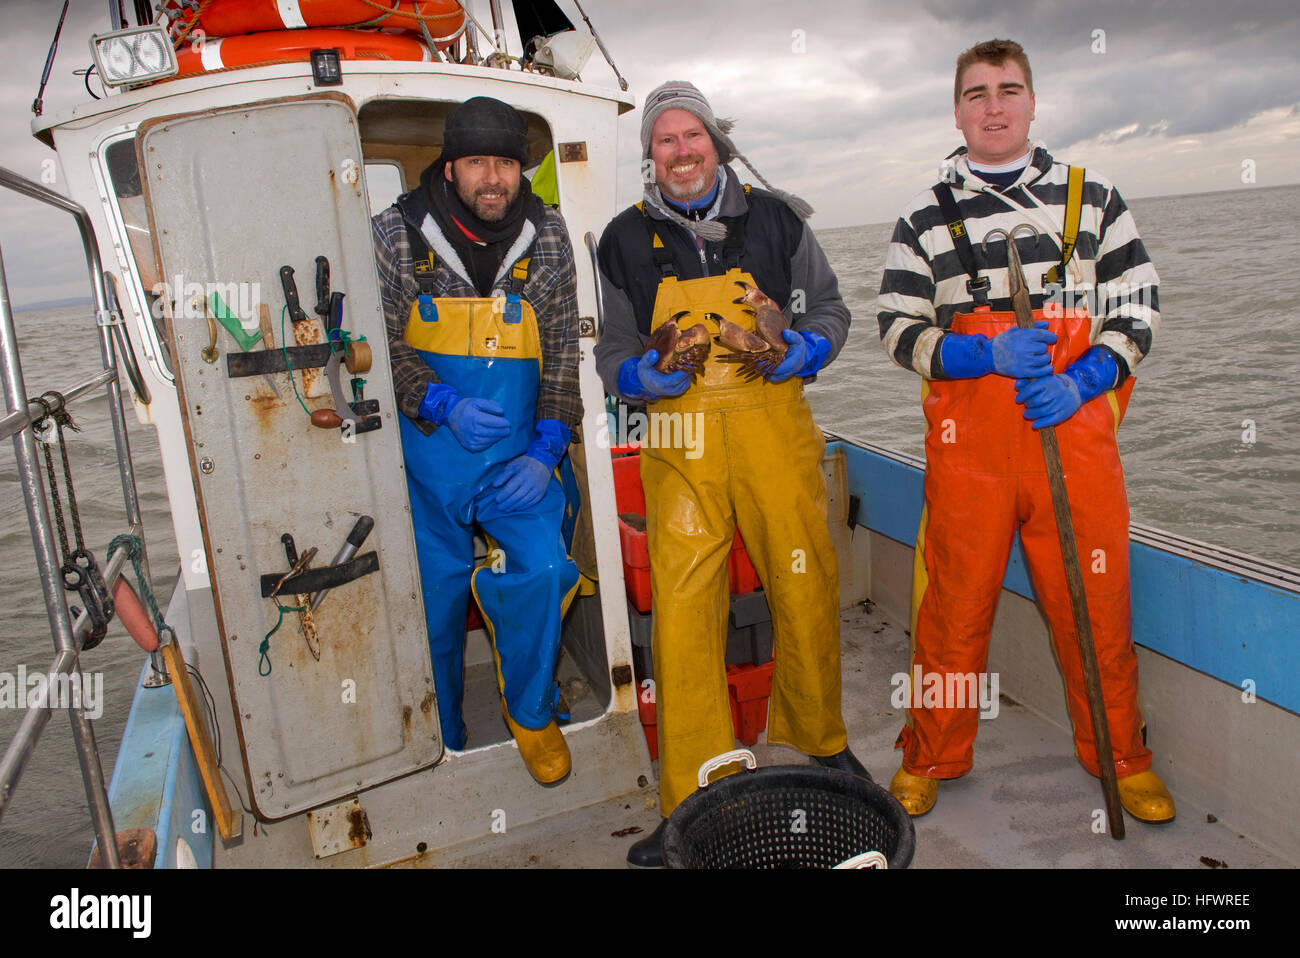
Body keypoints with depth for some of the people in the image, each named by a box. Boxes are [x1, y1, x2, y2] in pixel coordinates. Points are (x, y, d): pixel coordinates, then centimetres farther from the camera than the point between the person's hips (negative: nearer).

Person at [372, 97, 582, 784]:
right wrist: (444, 405, -19)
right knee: (434, 597, 7)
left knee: (541, 570, -16)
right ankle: (442, 744, 32)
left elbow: (564, 351, 2)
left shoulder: (546, 237, 1)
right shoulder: (396, 235, -4)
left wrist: (546, 449, -7)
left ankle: (530, 714, 13)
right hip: (425, 450, 0)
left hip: (515, 451, 1)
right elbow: (379, 345, -4)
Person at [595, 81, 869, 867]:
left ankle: (822, 742, 33)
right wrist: (636, 375, -8)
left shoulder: (775, 219, 10)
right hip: (681, 442, 0)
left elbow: (829, 307, 17)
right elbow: (614, 346, 15)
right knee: (681, 611, -4)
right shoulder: (627, 239, 11)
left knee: (808, 592, 5)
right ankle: (694, 802, 11)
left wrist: (808, 345, -5)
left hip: (775, 429, 1)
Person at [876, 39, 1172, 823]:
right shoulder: (925, 219, 8)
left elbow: (1138, 306, 9)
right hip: (967, 440, -1)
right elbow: (899, 330, 4)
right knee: (953, 606, 6)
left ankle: (1122, 758, 30)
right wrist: (987, 356, -13)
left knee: (1096, 604, 7)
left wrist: (1082, 382, -8)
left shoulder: (1093, 198, 11)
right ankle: (932, 758, 25)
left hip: (1076, 429, 1)